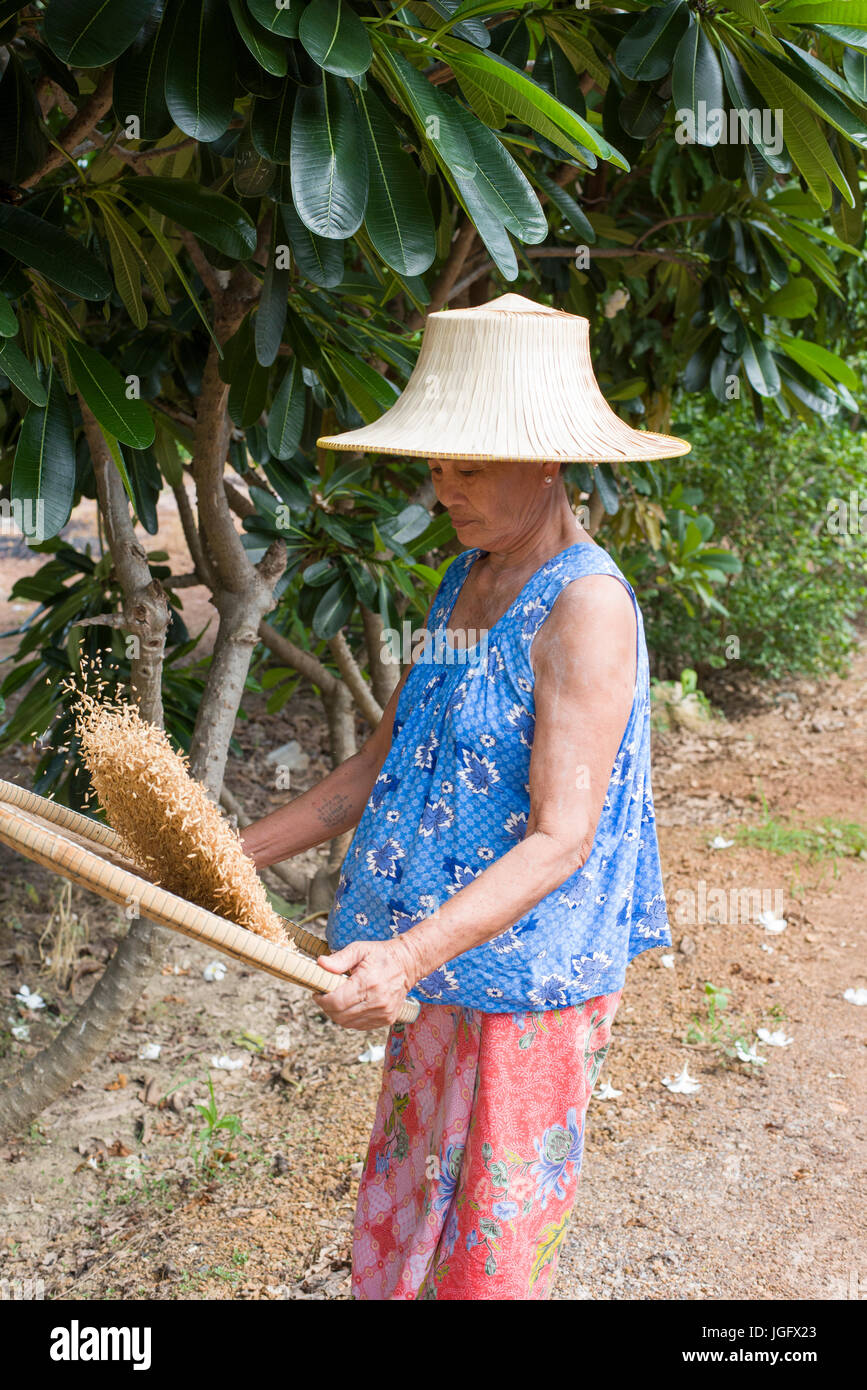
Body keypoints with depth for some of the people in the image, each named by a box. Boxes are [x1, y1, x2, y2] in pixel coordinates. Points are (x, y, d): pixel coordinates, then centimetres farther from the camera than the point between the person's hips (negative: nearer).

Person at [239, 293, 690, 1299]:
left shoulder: (585, 606, -20)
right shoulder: (466, 583, 7)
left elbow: (559, 842, -25)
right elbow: (383, 763, 11)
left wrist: (407, 957, -35)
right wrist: (239, 852, 6)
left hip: (528, 977, -8)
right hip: (445, 959, 8)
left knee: (490, 1247, 10)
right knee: (407, 1206, 22)